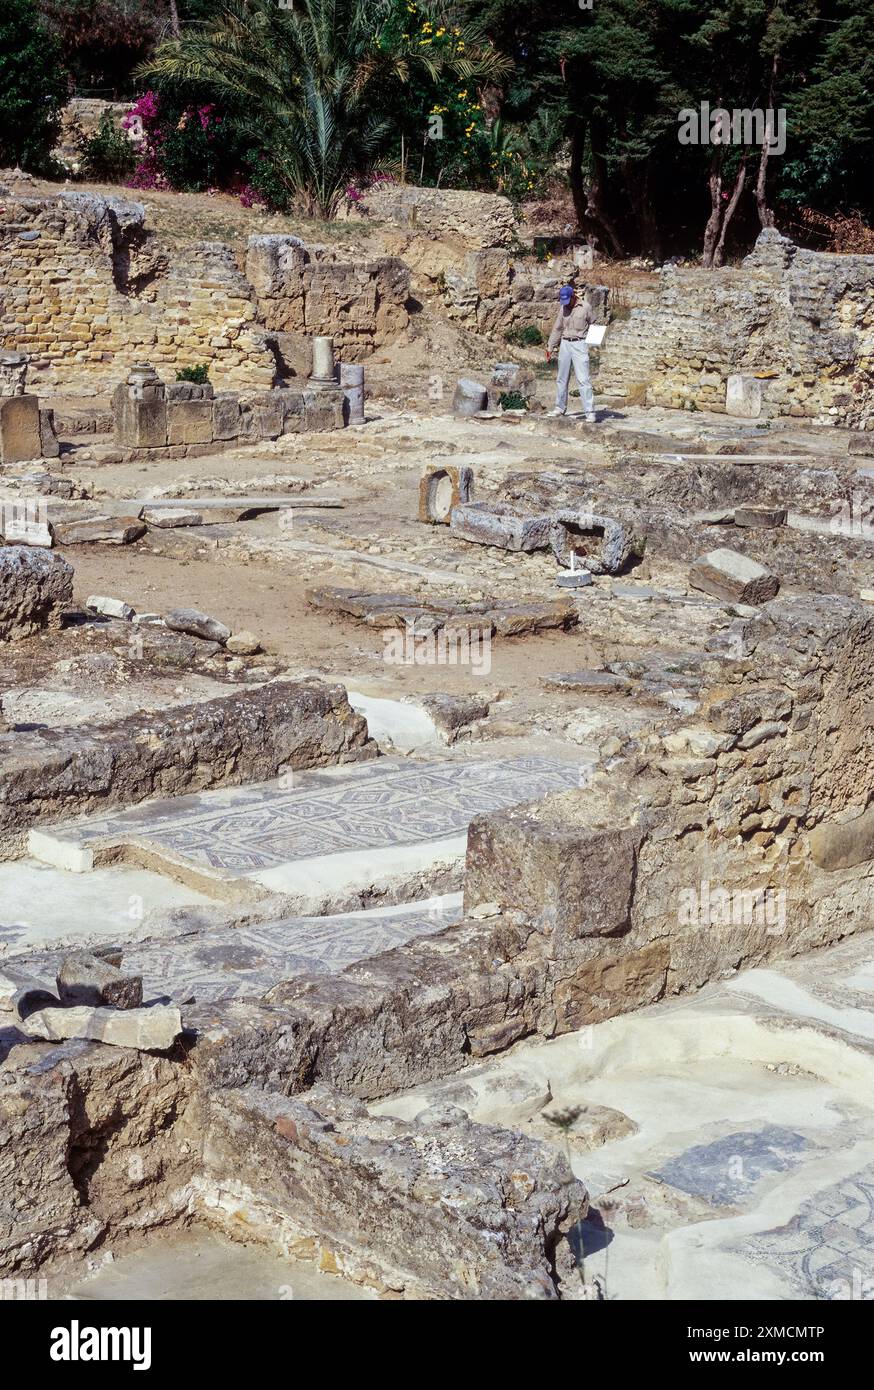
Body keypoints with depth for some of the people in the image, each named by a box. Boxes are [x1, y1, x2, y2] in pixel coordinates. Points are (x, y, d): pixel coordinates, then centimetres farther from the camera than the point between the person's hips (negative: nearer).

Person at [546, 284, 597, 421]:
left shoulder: (585, 307, -5)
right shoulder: (563, 308, 7)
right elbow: (557, 329, 14)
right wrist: (550, 348, 14)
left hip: (579, 344, -5)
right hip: (565, 344, 5)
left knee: (583, 379, -11)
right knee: (561, 378, 11)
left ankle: (590, 412, -12)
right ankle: (560, 407, 24)